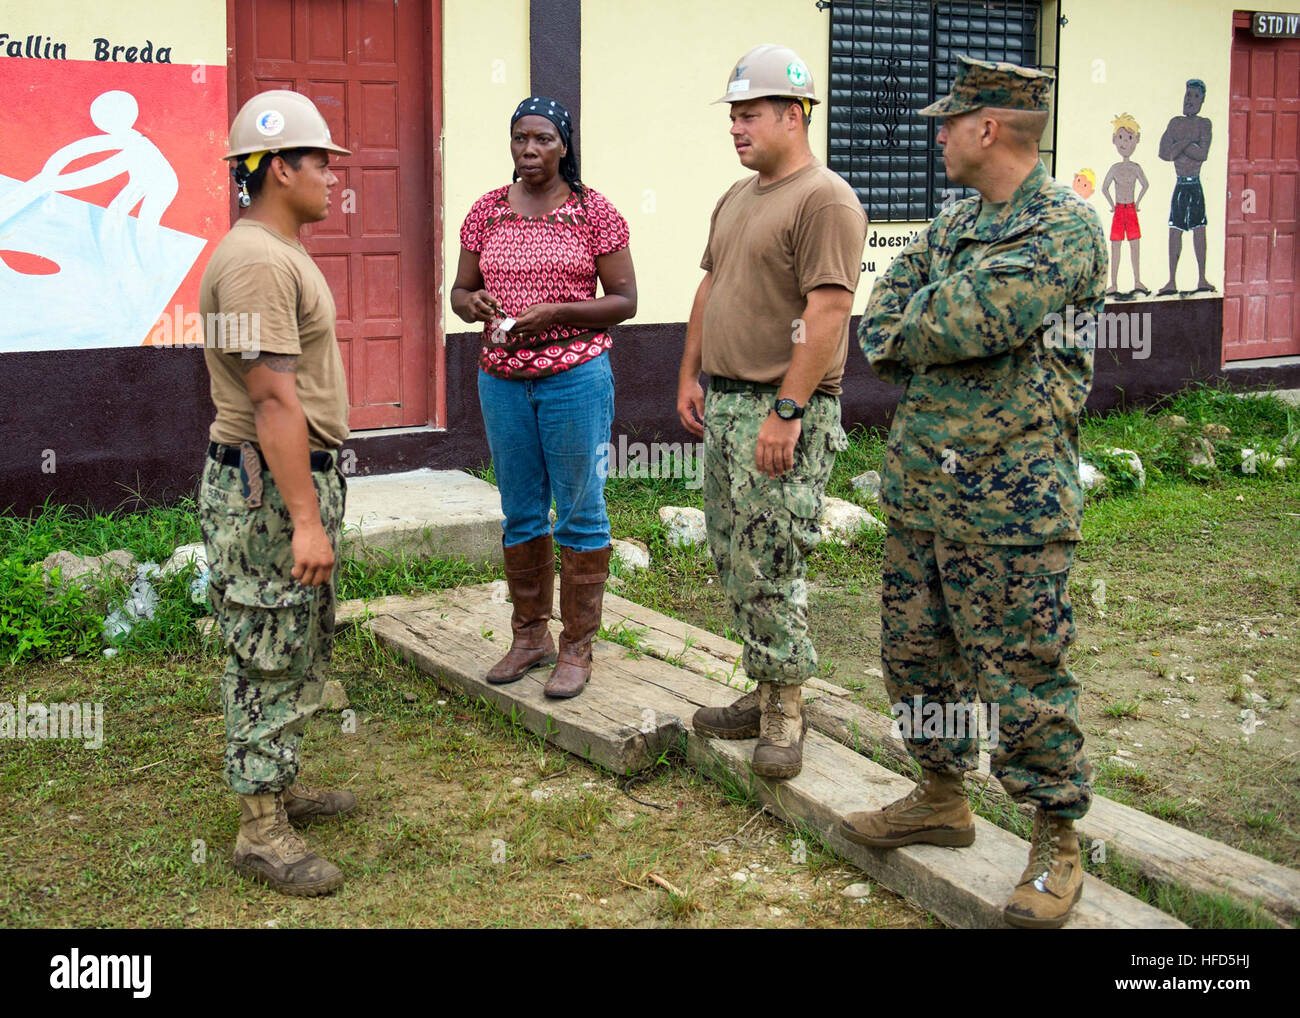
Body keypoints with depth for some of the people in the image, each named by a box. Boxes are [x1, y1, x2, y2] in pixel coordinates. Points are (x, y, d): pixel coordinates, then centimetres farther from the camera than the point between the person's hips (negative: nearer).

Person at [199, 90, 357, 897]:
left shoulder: (284, 252, 14)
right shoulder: (256, 261, -20)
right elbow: (273, 399, -25)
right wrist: (306, 520, -26)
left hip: (302, 475, 11)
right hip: (269, 488, -11)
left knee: (300, 651, 19)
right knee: (269, 656, -2)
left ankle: (280, 785, 33)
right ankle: (262, 832, 7)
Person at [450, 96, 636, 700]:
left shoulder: (593, 210, -3)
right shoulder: (487, 211, 8)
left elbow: (624, 300, -3)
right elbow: (459, 292, 14)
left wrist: (556, 312, -17)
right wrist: (477, 303, -10)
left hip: (575, 375, -4)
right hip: (503, 378, 4)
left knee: (580, 509, 1)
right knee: (519, 513, 12)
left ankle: (577, 646, 11)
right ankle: (530, 635, 25)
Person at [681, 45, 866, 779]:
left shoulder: (825, 201, -13)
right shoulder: (737, 198, 17)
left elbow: (828, 313, -20)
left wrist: (786, 412, -23)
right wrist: (691, 375, 18)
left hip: (784, 412, -9)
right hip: (725, 403, 9)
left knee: (770, 566, -6)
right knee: (735, 562, 12)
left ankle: (786, 710, 6)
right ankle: (766, 693, 23)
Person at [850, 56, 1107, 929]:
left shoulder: (1066, 226, -13)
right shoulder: (954, 224, 14)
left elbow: (967, 323, -23)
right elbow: (883, 321, 10)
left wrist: (905, 333, -4)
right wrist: (934, 354, -10)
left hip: (1009, 501, -8)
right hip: (920, 484, 9)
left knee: (1022, 677, -3)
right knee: (917, 653, 17)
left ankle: (1058, 844, 12)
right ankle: (942, 800, 34)